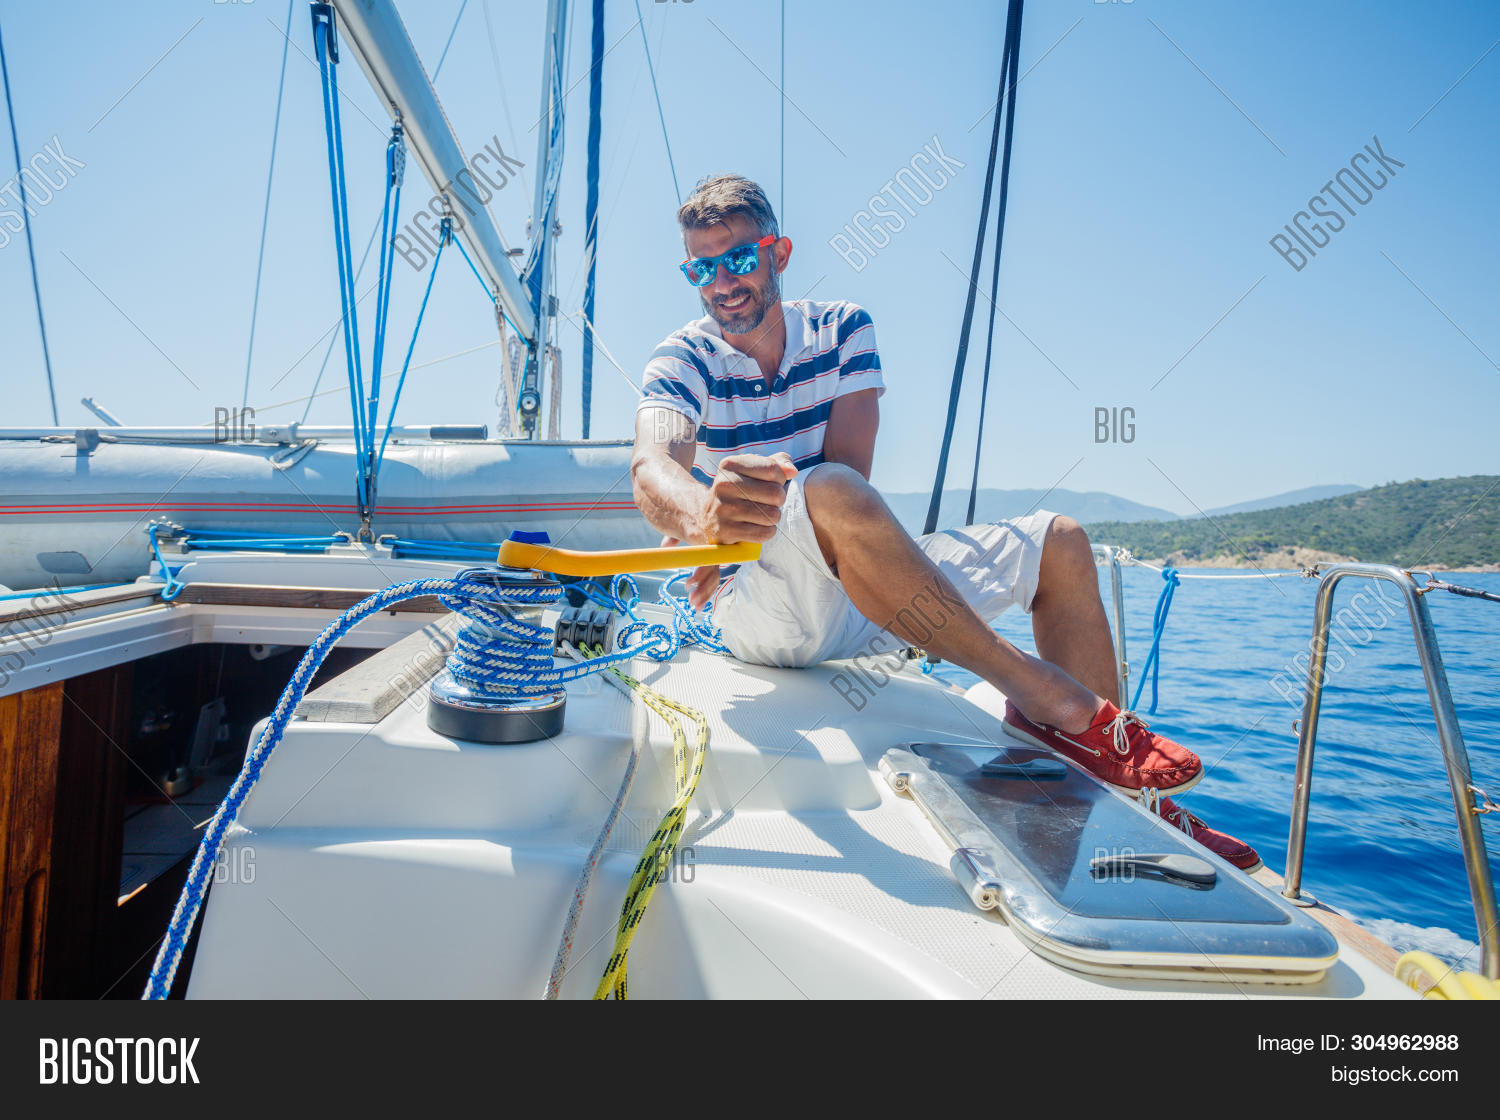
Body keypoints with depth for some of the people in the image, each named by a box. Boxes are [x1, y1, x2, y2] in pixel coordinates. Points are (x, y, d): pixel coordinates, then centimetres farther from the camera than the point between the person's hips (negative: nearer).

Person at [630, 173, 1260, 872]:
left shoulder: (842, 330, 5)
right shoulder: (683, 361, -3)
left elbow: (849, 461, -11)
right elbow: (652, 468, -25)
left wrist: (755, 516, -30)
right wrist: (705, 517, -50)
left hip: (860, 598, 5)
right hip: (759, 612, -4)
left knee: (1060, 544, -1)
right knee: (833, 496, -37)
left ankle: (1118, 798, -1)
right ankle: (1054, 701, -31)